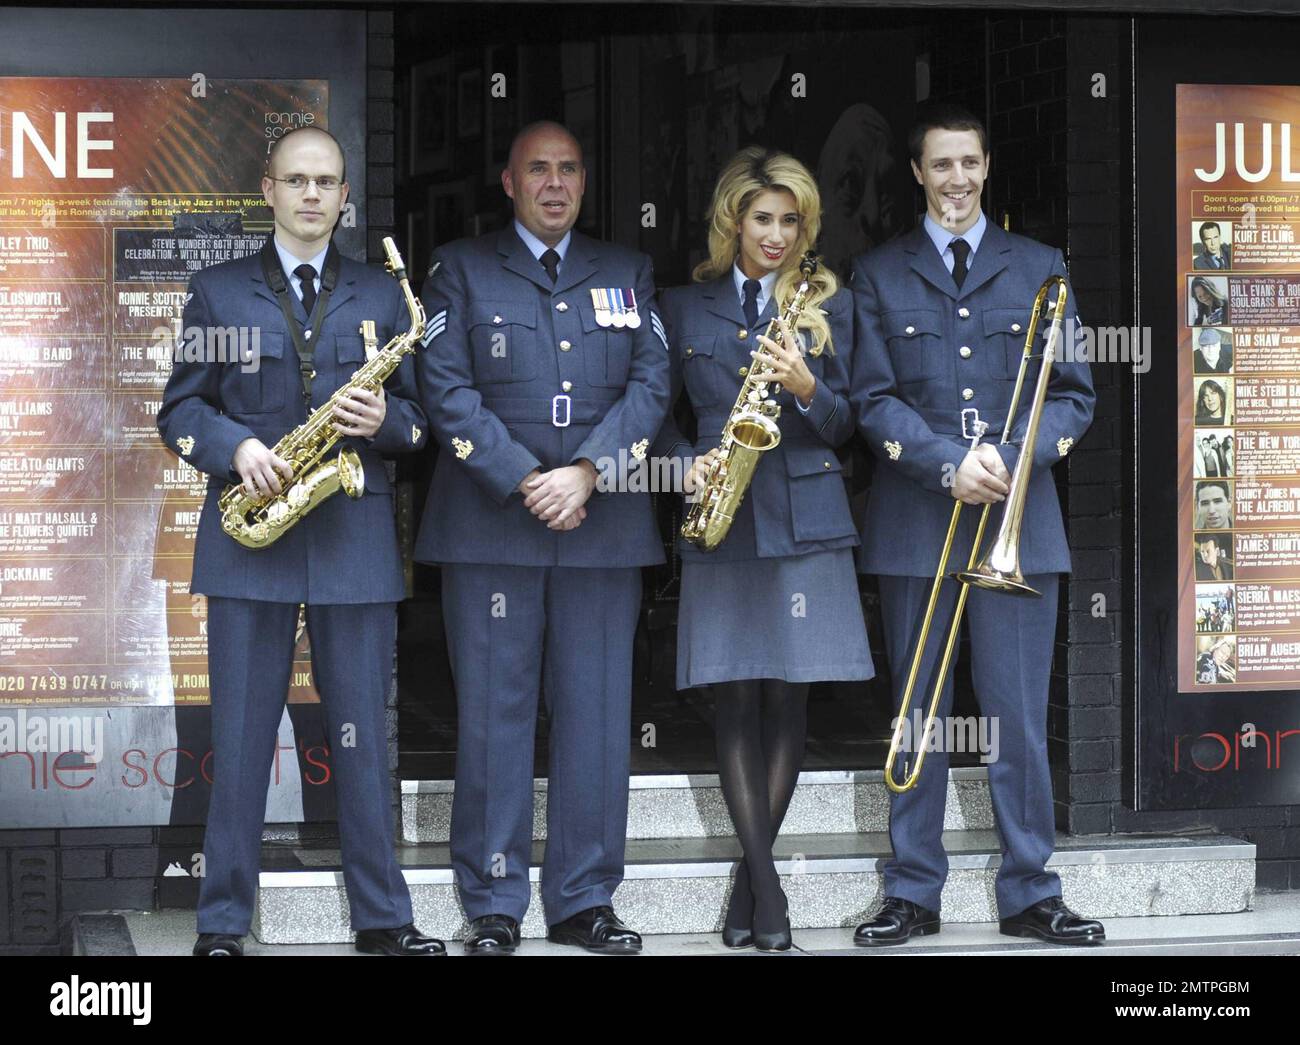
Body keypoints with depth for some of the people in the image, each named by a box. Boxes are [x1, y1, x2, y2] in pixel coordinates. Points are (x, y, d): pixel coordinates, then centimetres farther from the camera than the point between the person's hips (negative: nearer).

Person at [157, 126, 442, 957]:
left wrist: (387, 421, -10)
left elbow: (419, 413, 12)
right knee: (241, 736, 0)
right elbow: (181, 409, 7)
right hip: (249, 534, -1)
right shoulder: (219, 291, 8)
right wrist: (236, 447, -12)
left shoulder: (383, 295, 12)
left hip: (356, 537, 1)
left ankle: (383, 918, 11)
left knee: (363, 734, 3)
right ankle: (223, 924, 6)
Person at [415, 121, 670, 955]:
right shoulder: (461, 270, 8)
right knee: (494, 716, -2)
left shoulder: (629, 274, 15)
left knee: (597, 716, 2)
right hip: (490, 527, -2)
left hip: (603, 526, 2)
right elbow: (448, 389, -2)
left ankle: (584, 901, 10)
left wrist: (586, 473, -10)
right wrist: (524, 482, -11)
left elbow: (652, 385, 5)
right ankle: (494, 907, 4)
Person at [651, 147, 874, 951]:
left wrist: (805, 387, -15)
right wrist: (687, 463, -6)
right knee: (736, 700, -4)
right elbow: (660, 415, 14)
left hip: (804, 517, 0)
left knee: (788, 698, -2)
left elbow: (844, 424, 5)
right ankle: (766, 885, -2)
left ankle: (754, 875, 8)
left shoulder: (827, 303, 8)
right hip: (721, 521, 0)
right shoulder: (686, 306, 10)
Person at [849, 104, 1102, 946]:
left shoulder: (1039, 269, 10)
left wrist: (1010, 460, -12)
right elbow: (874, 399, 1)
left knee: (1021, 715, 0)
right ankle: (914, 894, 10)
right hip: (916, 524, 0)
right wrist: (949, 466, -15)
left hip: (1019, 522, 0)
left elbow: (1075, 396, 6)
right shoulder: (879, 276, 9)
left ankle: (1031, 893, 7)